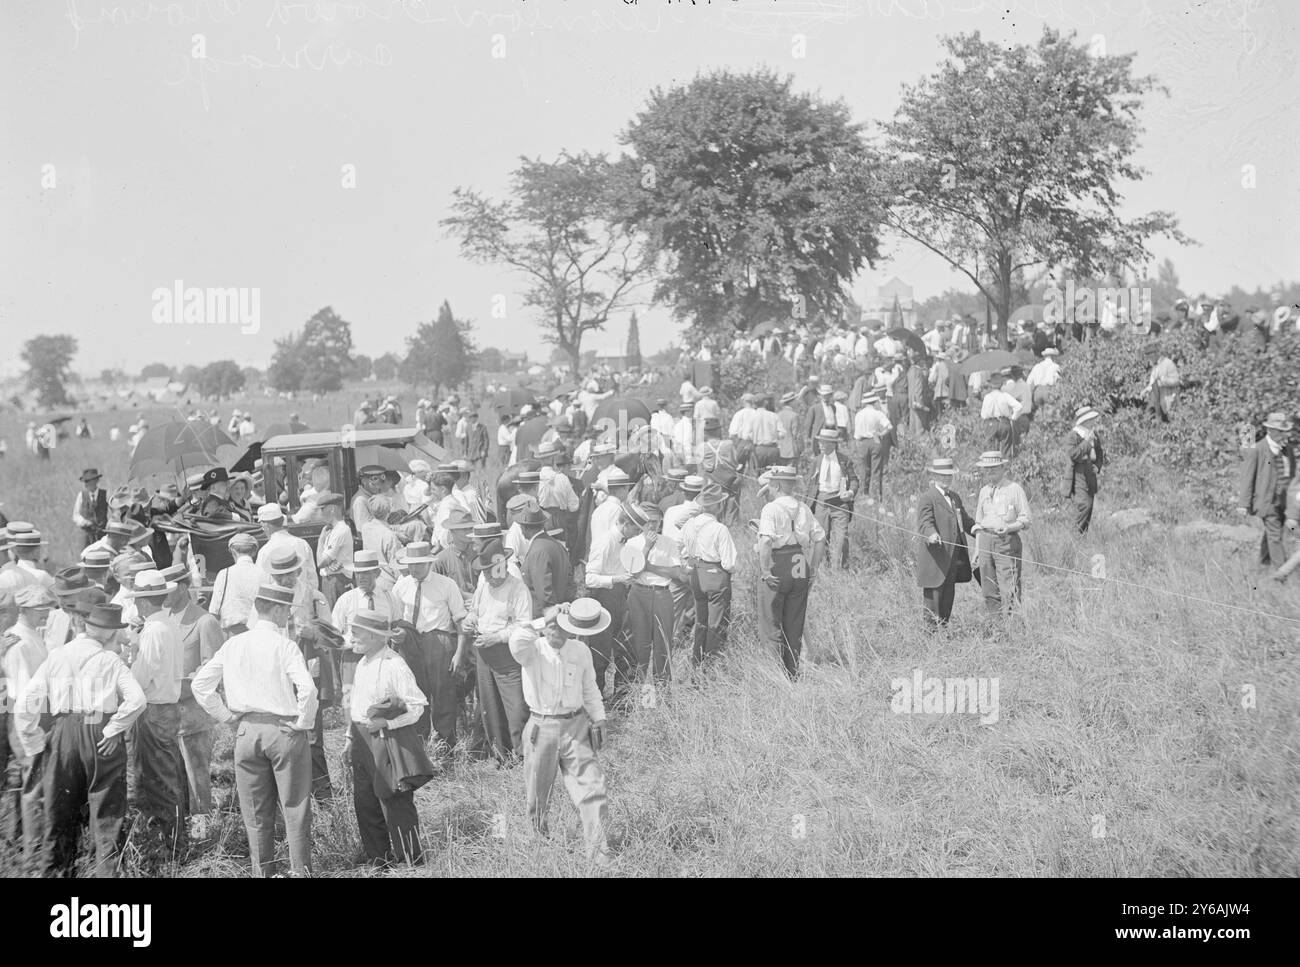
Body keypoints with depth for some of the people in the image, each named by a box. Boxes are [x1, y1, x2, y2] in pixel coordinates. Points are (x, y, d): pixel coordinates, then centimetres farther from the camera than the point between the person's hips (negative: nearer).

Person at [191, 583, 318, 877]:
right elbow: (307, 688, -23)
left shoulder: (233, 645, 3)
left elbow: (200, 684, 6)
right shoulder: (284, 646, -11)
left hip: (247, 731, 4)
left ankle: (262, 871, 19)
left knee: (256, 812, 13)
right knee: (295, 809, 5)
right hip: (284, 730, -4)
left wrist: (226, 715, 10)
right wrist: (303, 724, -9)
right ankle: (301, 869, 7)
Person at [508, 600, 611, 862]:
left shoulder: (581, 652, 4)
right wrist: (543, 622, -26)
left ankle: (598, 852, -7)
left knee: (591, 787, -8)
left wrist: (598, 720, 11)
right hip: (542, 729, -1)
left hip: (576, 726, 2)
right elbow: (517, 641, -33)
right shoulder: (532, 651, -7)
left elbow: (590, 689, 15)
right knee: (536, 793, 11)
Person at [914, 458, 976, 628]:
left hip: (954, 556, 8)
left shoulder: (954, 497, 19)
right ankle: (931, 630, 1)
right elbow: (924, 522, -22)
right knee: (934, 593, -4)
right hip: (935, 556, -8)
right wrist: (931, 534, -42)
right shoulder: (928, 498, -9)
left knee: (949, 594, 13)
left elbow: (964, 519, 30)